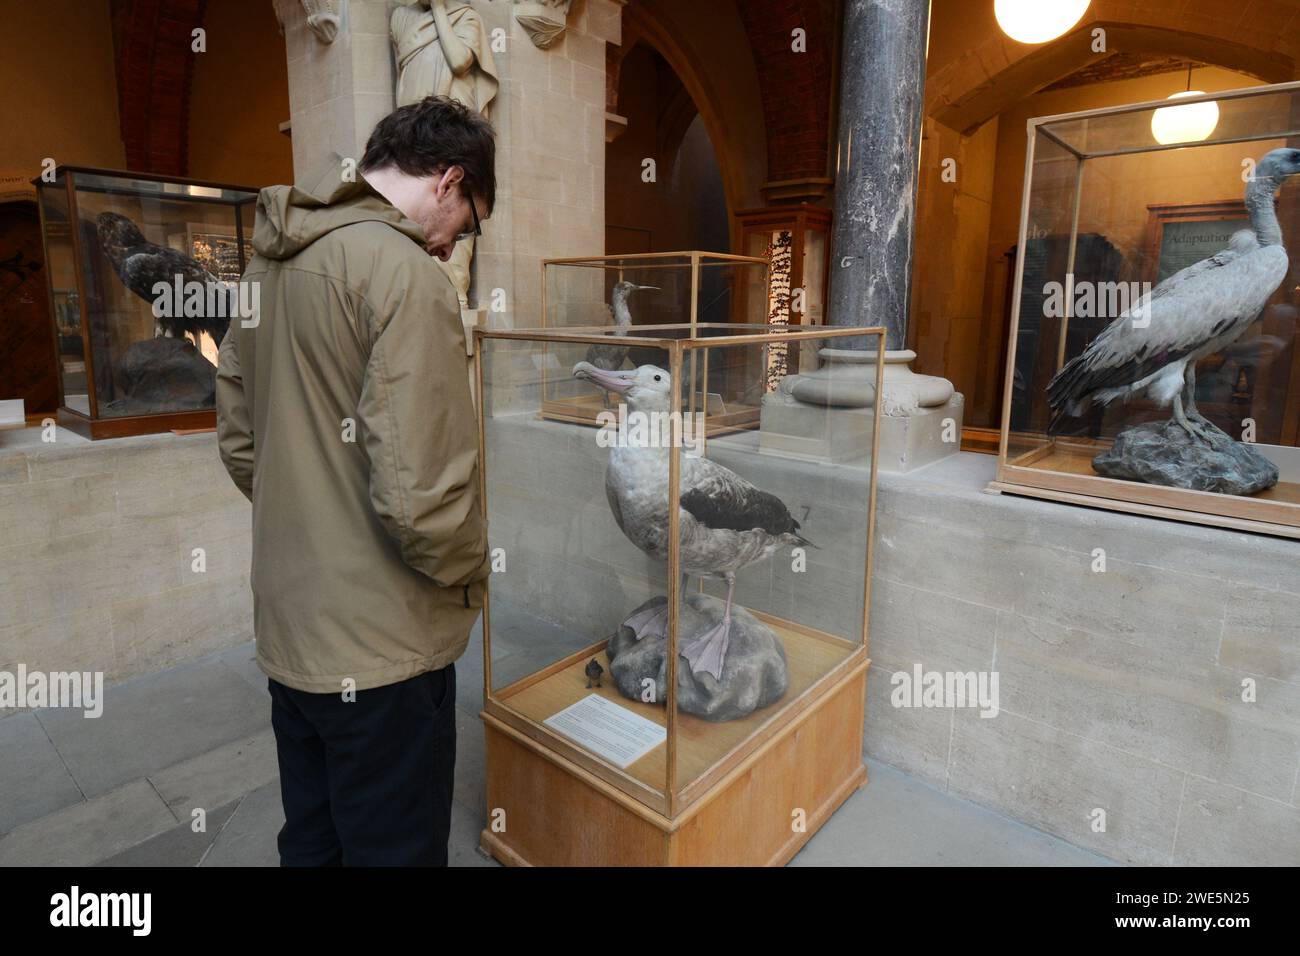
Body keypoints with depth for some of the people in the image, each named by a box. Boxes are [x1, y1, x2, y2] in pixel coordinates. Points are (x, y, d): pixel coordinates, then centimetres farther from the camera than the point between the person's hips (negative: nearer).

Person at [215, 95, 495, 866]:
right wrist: (473, 572, -7)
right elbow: (416, 494, -26)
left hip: (286, 625, 9)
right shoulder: (404, 270, -20)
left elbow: (240, 442, 13)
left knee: (312, 844, 26)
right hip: (379, 652, -8)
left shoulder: (269, 262, 8)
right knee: (394, 850, 13)